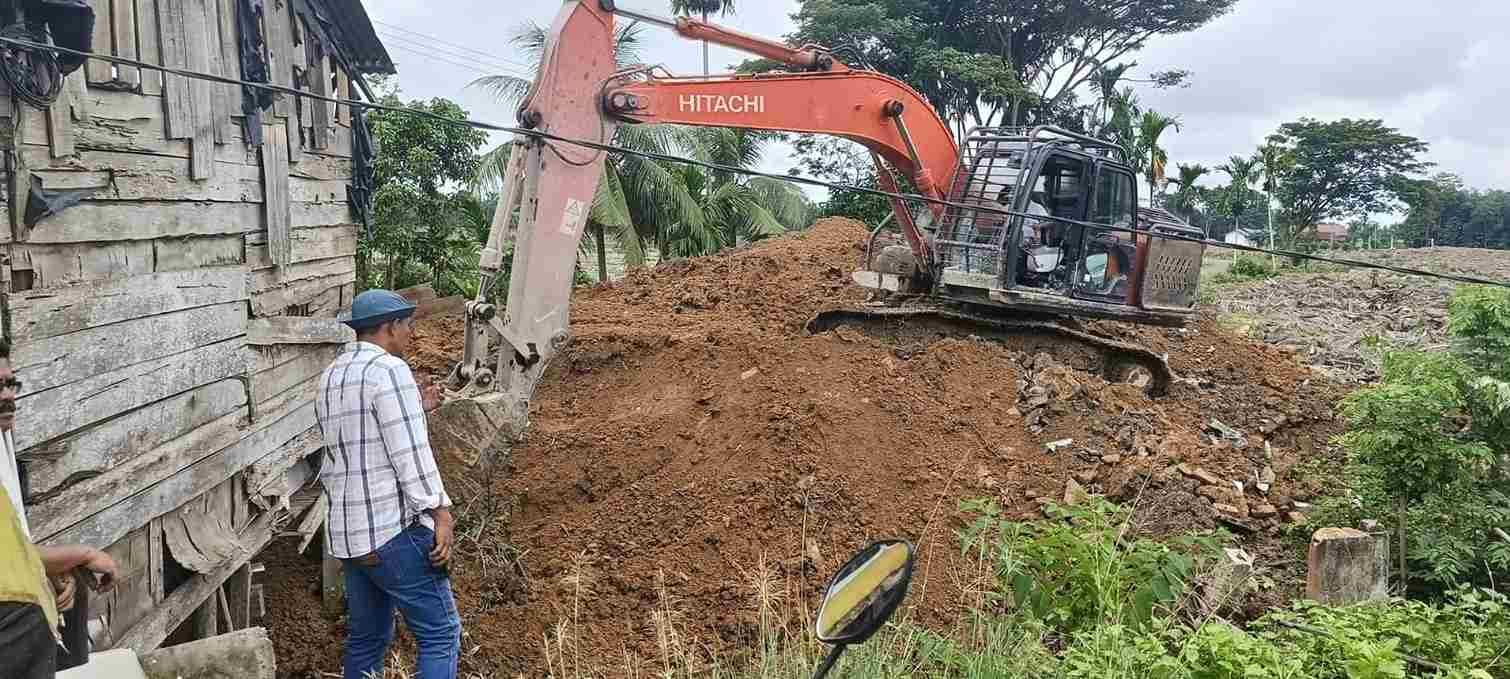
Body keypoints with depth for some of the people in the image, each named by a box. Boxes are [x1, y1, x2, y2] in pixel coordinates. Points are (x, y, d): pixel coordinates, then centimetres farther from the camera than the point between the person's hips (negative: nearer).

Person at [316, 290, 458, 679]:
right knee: (441, 634, -2)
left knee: (367, 637, 18)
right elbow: (410, 453, -17)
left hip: (346, 533, 9)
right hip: (394, 529, -9)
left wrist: (415, 409, 22)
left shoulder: (330, 377, 15)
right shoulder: (388, 369, -12)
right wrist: (440, 513, -15)